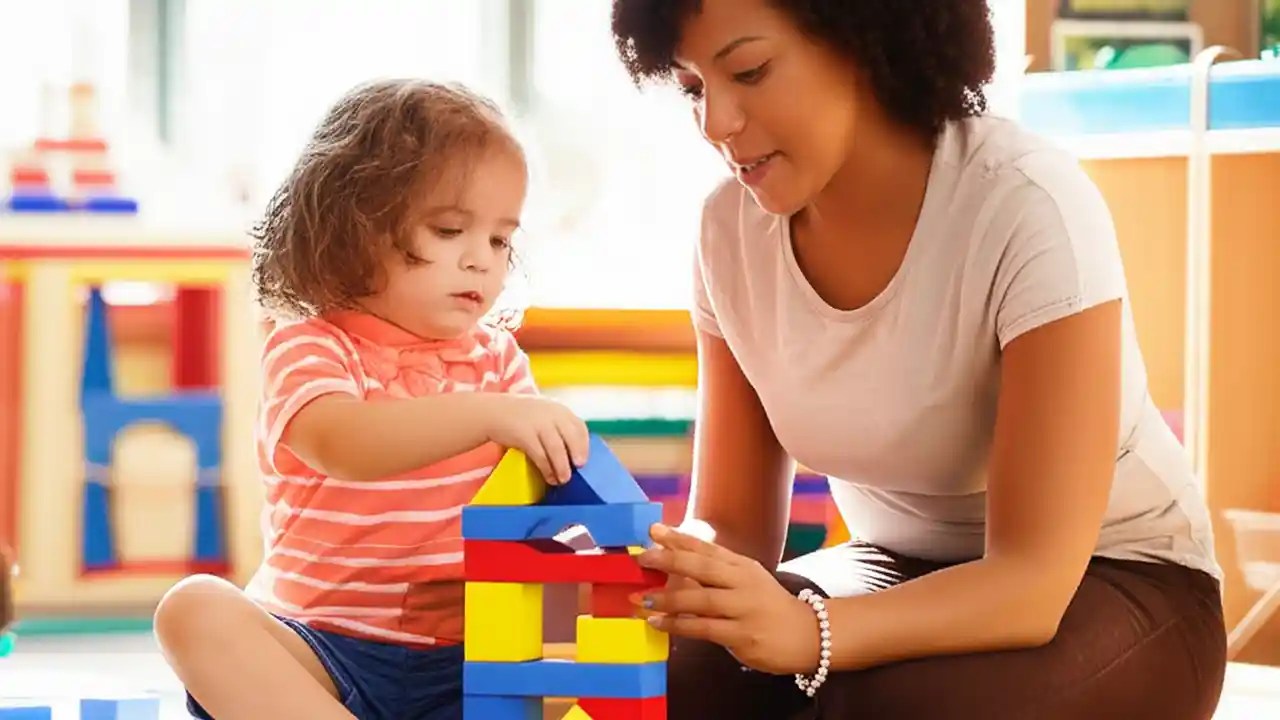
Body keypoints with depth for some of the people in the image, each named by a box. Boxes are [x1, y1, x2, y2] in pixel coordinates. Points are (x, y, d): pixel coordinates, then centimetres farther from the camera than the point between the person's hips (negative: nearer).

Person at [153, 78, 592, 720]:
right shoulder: (309, 349, -5)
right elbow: (340, 445, -28)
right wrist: (489, 414, -41)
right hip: (326, 651, -3)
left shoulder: (495, 355, 13)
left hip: (464, 653, 3)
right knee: (195, 609, -32)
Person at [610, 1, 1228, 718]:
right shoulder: (733, 228, -10)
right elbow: (735, 525, -4)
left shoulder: (1027, 208, -28)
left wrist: (810, 630, -47)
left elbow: (1036, 581, -31)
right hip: (903, 575, 5)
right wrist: (673, 579, -29)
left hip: (1110, 582, -5)